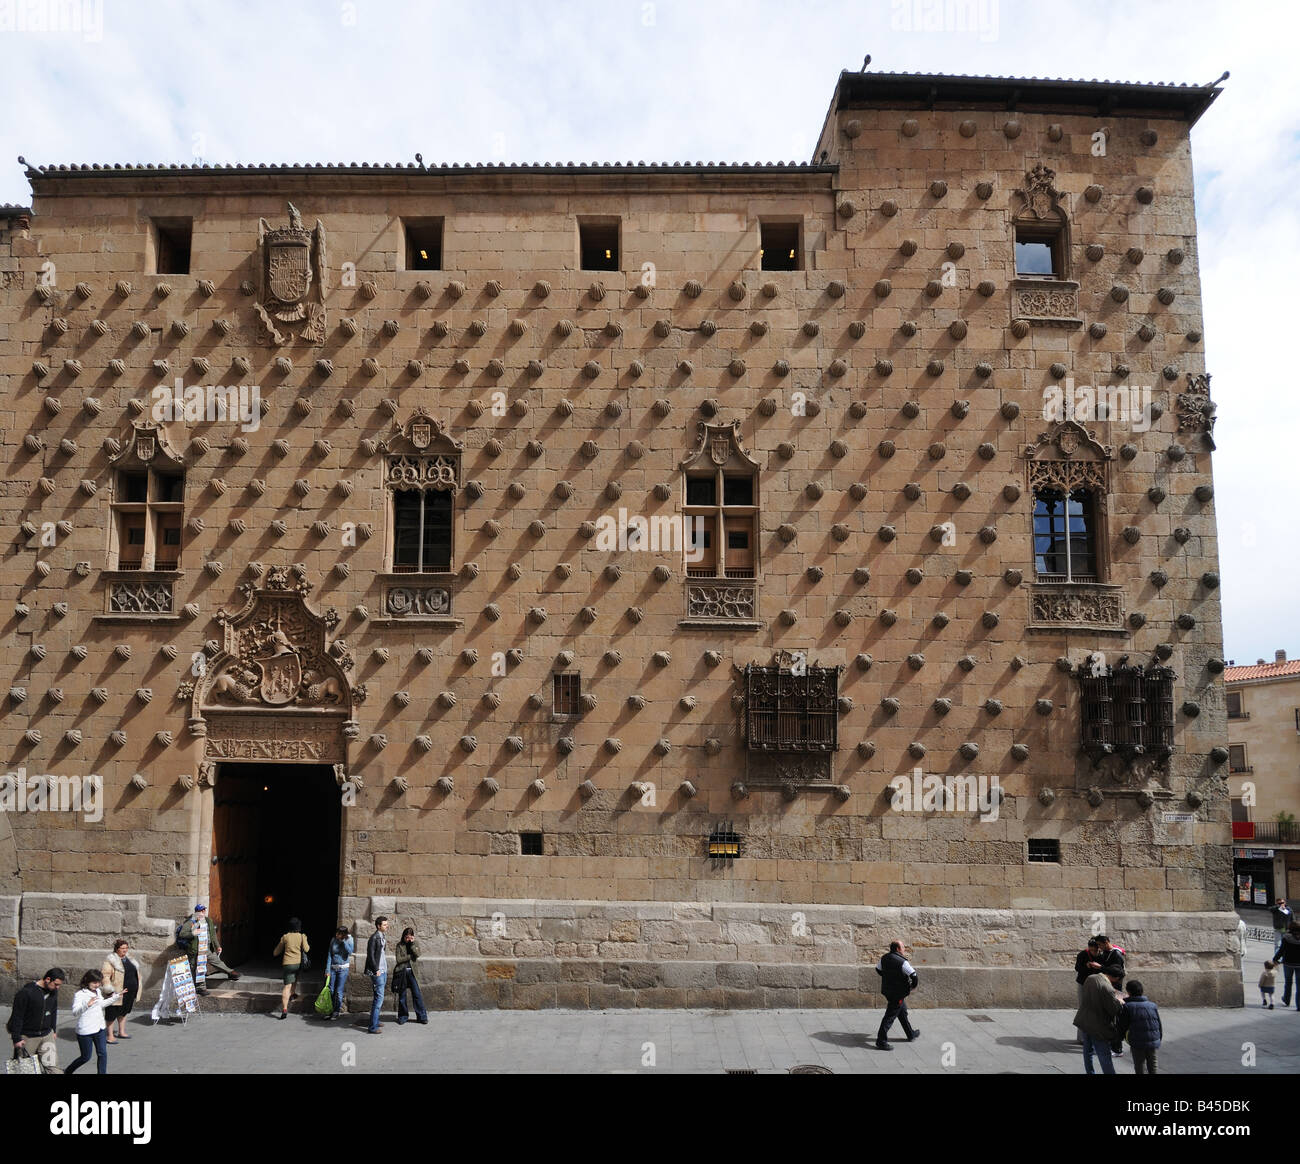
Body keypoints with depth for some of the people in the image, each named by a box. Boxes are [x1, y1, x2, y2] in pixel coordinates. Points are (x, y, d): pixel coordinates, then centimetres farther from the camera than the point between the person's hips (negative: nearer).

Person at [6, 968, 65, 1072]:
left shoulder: (54, 991, 2)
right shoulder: (27, 992, -18)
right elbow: (17, 1017, -14)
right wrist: (17, 1039, -13)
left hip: (47, 1036, 4)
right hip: (27, 1037, -4)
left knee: (52, 1067, -6)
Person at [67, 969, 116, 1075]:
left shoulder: (98, 991, 6)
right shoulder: (79, 994, -18)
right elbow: (75, 1013, -29)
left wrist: (114, 998, 24)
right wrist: (87, 1005, -46)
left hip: (100, 1029, 6)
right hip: (85, 1031, -6)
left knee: (102, 1054, 6)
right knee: (86, 1057, 9)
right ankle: (68, 1071, 33)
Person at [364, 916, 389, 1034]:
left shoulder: (382, 937, 14)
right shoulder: (374, 938, -14)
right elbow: (370, 955, -17)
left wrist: (385, 969, 16)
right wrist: (376, 970, -18)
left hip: (383, 971, 9)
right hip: (377, 972, -9)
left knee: (378, 997, 15)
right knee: (379, 998, -10)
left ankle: (375, 1021, 25)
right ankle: (372, 1027, -9)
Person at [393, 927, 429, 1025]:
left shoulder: (415, 943, 7)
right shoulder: (400, 945, 2)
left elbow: (418, 954, -9)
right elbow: (398, 959, -7)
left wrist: (412, 944, -12)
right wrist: (410, 956, -9)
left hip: (411, 972, 0)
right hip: (401, 972, 0)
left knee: (417, 994, -2)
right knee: (402, 995, 6)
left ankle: (422, 1017, 4)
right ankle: (402, 1016, 19)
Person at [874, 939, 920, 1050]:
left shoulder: (884, 958, 2)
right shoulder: (902, 962, -22)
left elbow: (878, 970, 16)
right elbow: (913, 975, -24)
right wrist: (913, 986, -5)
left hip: (887, 990, 9)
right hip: (898, 993, -9)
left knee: (903, 1012, 24)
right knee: (890, 1016, -4)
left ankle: (911, 1035, 40)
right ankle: (881, 1041, -2)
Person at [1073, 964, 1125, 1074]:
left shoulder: (1090, 978, -2)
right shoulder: (1107, 988, -28)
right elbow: (1115, 1009, -22)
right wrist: (1120, 1001, -1)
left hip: (1084, 1021, 8)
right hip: (1098, 1027, -8)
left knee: (1088, 1050, 23)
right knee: (1105, 1056, 2)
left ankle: (1089, 1072, 35)